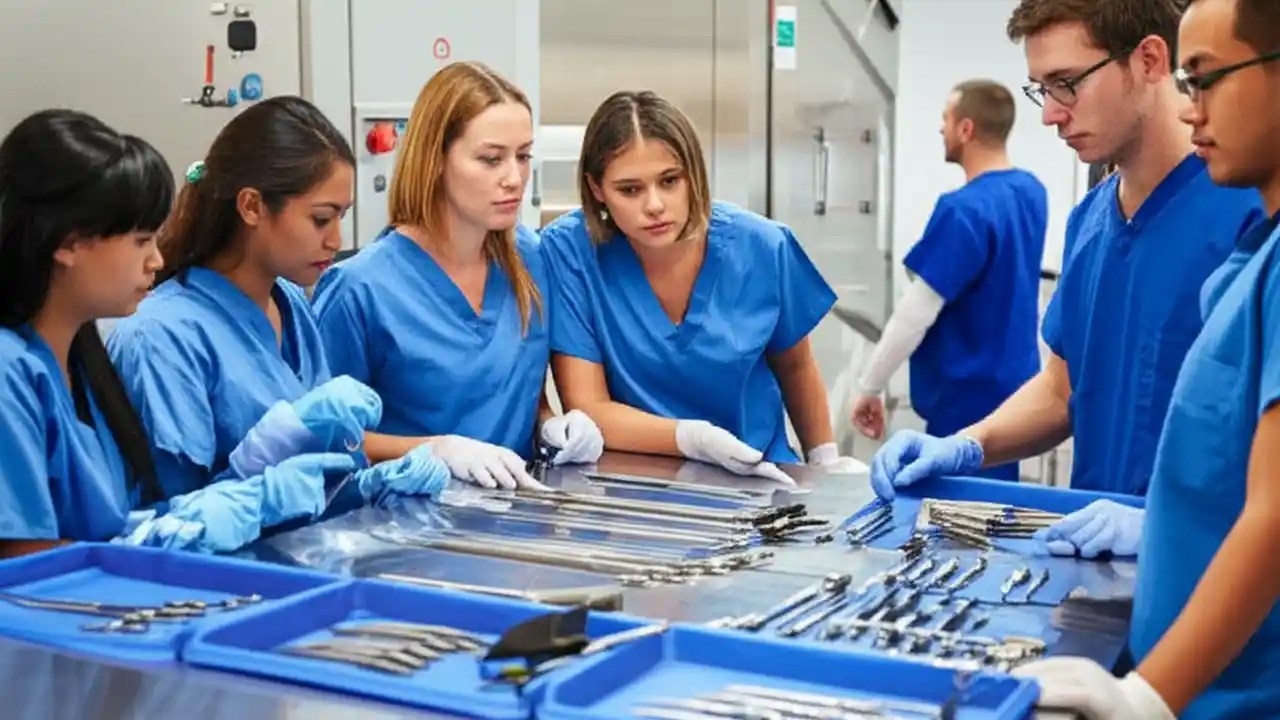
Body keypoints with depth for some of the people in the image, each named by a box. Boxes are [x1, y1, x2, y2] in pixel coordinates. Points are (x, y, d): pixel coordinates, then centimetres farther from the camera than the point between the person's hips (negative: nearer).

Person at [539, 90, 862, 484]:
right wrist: (694, 438, -29)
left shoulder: (761, 248, -8)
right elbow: (588, 408, -15)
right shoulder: (567, 249, -14)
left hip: (758, 476, 3)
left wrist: (825, 459, 15)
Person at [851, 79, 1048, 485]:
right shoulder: (1032, 192, 6)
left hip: (968, 398, -8)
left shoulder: (964, 209, -20)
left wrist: (870, 387, -14)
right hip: (1013, 385, 8)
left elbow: (917, 310, -21)